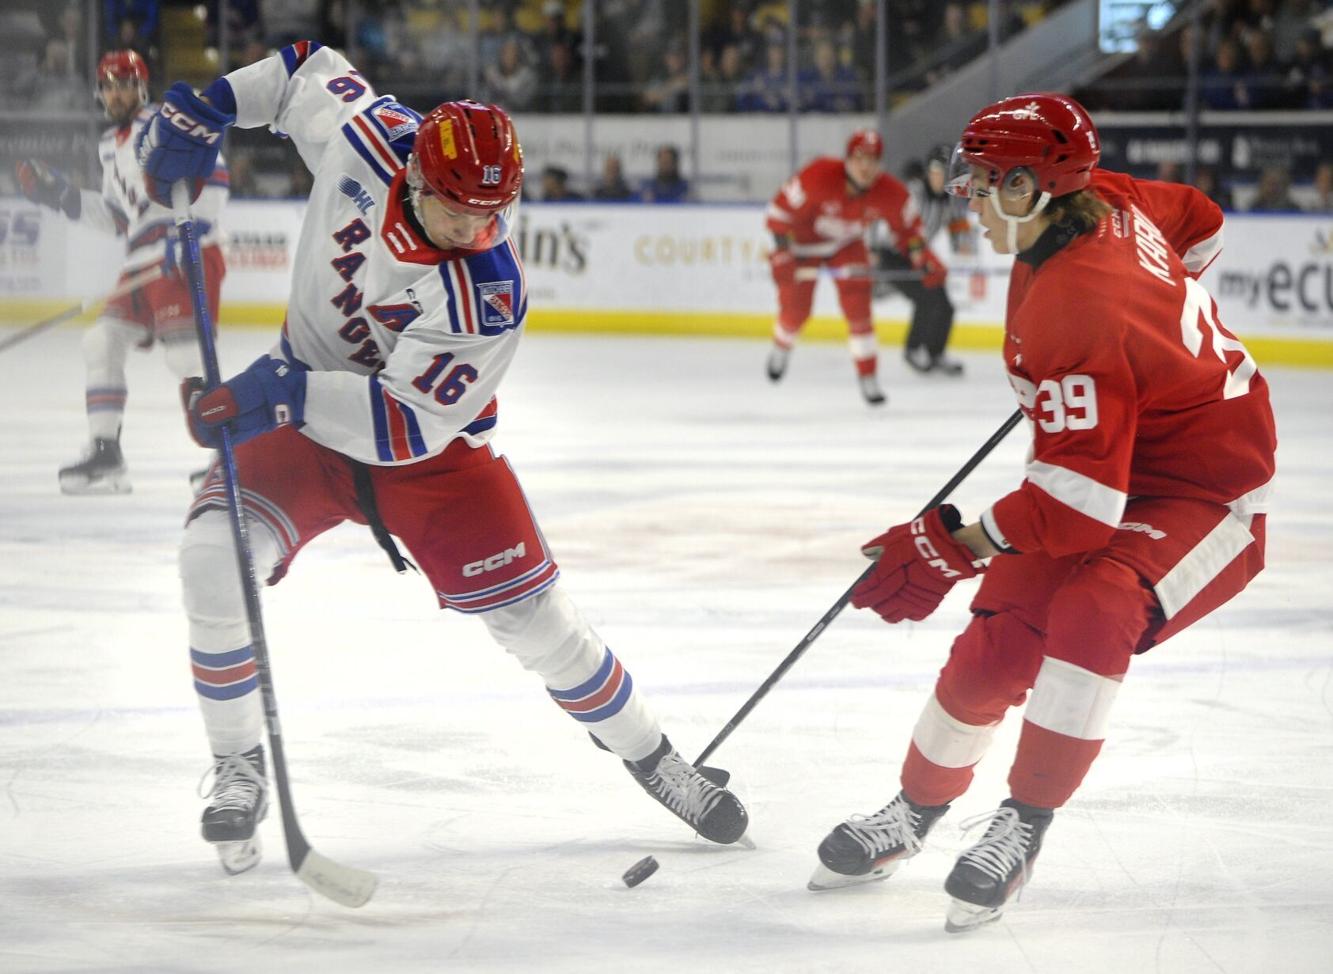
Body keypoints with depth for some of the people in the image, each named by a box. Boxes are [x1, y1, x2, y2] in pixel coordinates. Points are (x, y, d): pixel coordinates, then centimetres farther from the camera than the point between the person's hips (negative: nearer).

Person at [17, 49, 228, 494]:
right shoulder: (111, 145, 21)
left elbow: (211, 175, -15)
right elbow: (117, 217, 24)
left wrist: (191, 227, -23)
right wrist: (64, 197, 15)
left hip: (189, 253, -9)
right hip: (142, 263, 9)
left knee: (184, 354, -18)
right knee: (102, 341, 4)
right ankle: (105, 453, 8)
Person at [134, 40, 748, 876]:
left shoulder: (487, 295, -32)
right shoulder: (367, 139, -21)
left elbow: (410, 424, -35)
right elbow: (308, 69, 2)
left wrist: (284, 391, -45)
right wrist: (208, 110, -6)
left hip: (430, 447, -3)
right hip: (305, 409, 3)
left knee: (530, 609, -8)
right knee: (213, 555, -22)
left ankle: (652, 758, 18)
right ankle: (239, 772, -4)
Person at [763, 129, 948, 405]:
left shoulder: (891, 193, -24)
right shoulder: (819, 177, -36)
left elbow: (907, 228, -7)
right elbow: (780, 209, -26)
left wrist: (925, 261, -19)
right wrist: (783, 253, -32)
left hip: (847, 245, 2)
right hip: (803, 241, -2)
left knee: (858, 307, -12)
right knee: (795, 308, 1)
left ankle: (868, 377, -1)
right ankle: (781, 348, 37)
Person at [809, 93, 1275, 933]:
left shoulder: (1076, 313, -34)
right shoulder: (1104, 200, -9)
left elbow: (1082, 501, -34)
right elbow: (1200, 222, 14)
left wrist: (952, 548, -31)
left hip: (1209, 494, -9)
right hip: (1117, 460, 9)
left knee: (1092, 611, -35)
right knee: (997, 643, -1)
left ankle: (1023, 828, -21)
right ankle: (912, 816, 18)